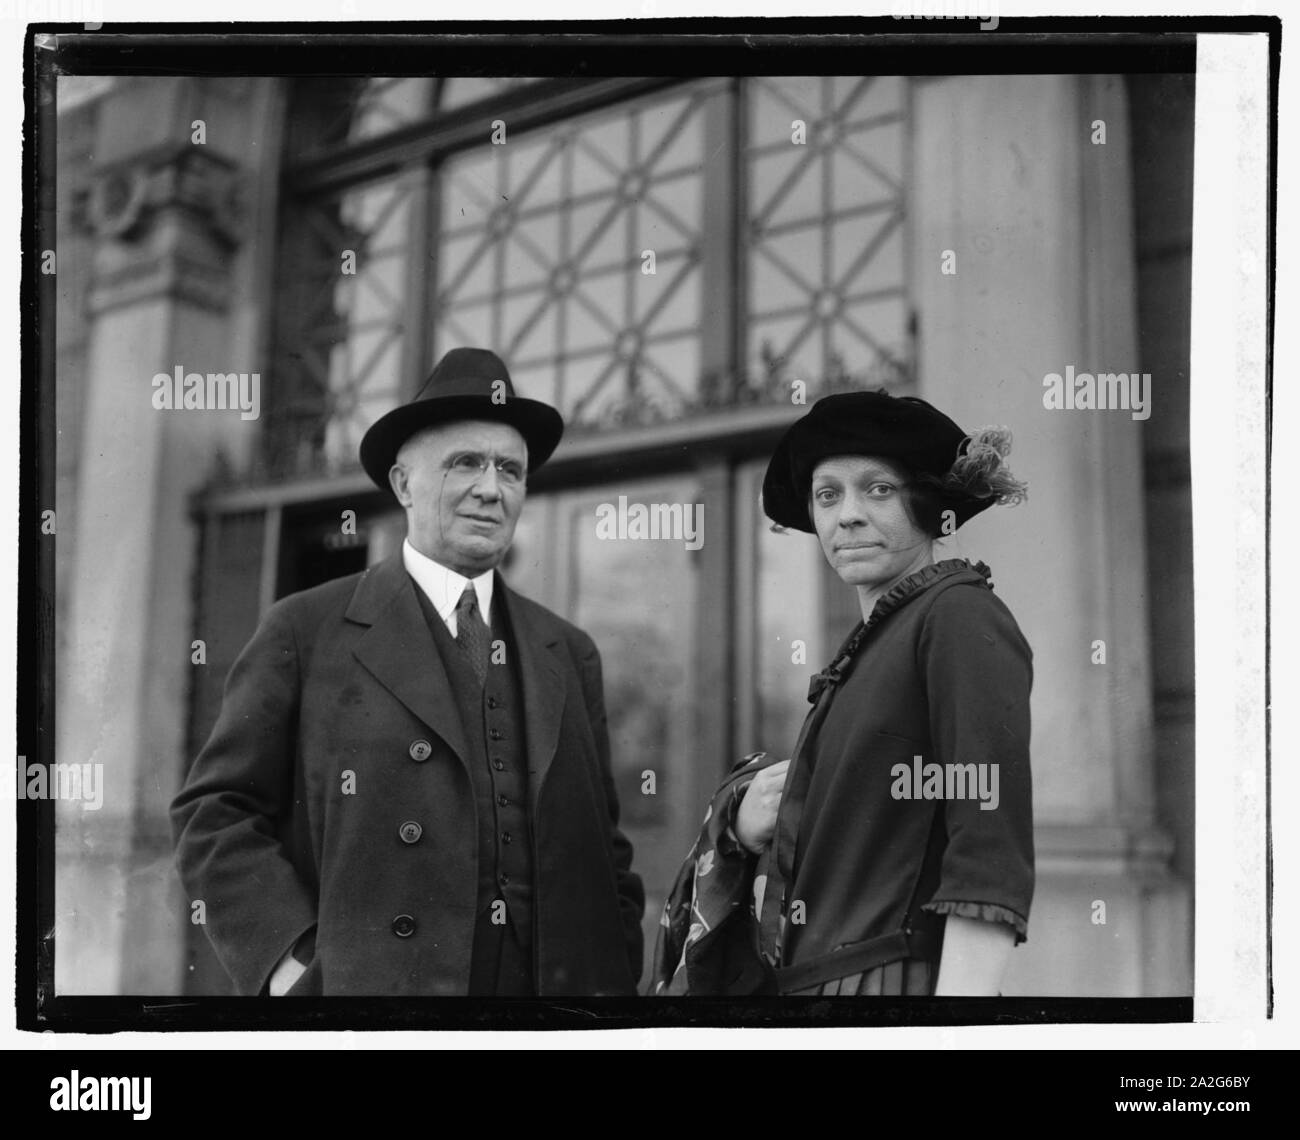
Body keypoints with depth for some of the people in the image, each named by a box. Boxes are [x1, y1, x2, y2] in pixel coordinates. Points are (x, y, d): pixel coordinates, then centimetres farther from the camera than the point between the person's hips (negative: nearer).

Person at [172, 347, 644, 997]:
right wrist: (294, 960, -12)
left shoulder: (569, 654, 12)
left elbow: (604, 845, 14)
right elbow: (215, 816, -1)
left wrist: (616, 979, 2)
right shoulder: (306, 632, 1)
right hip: (366, 985, -3)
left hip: (561, 986, 3)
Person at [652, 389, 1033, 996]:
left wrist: (963, 988, -25)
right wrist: (745, 820, -3)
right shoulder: (869, 645, 16)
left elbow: (992, 854, -17)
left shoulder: (961, 616, -9)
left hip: (896, 976, -7)